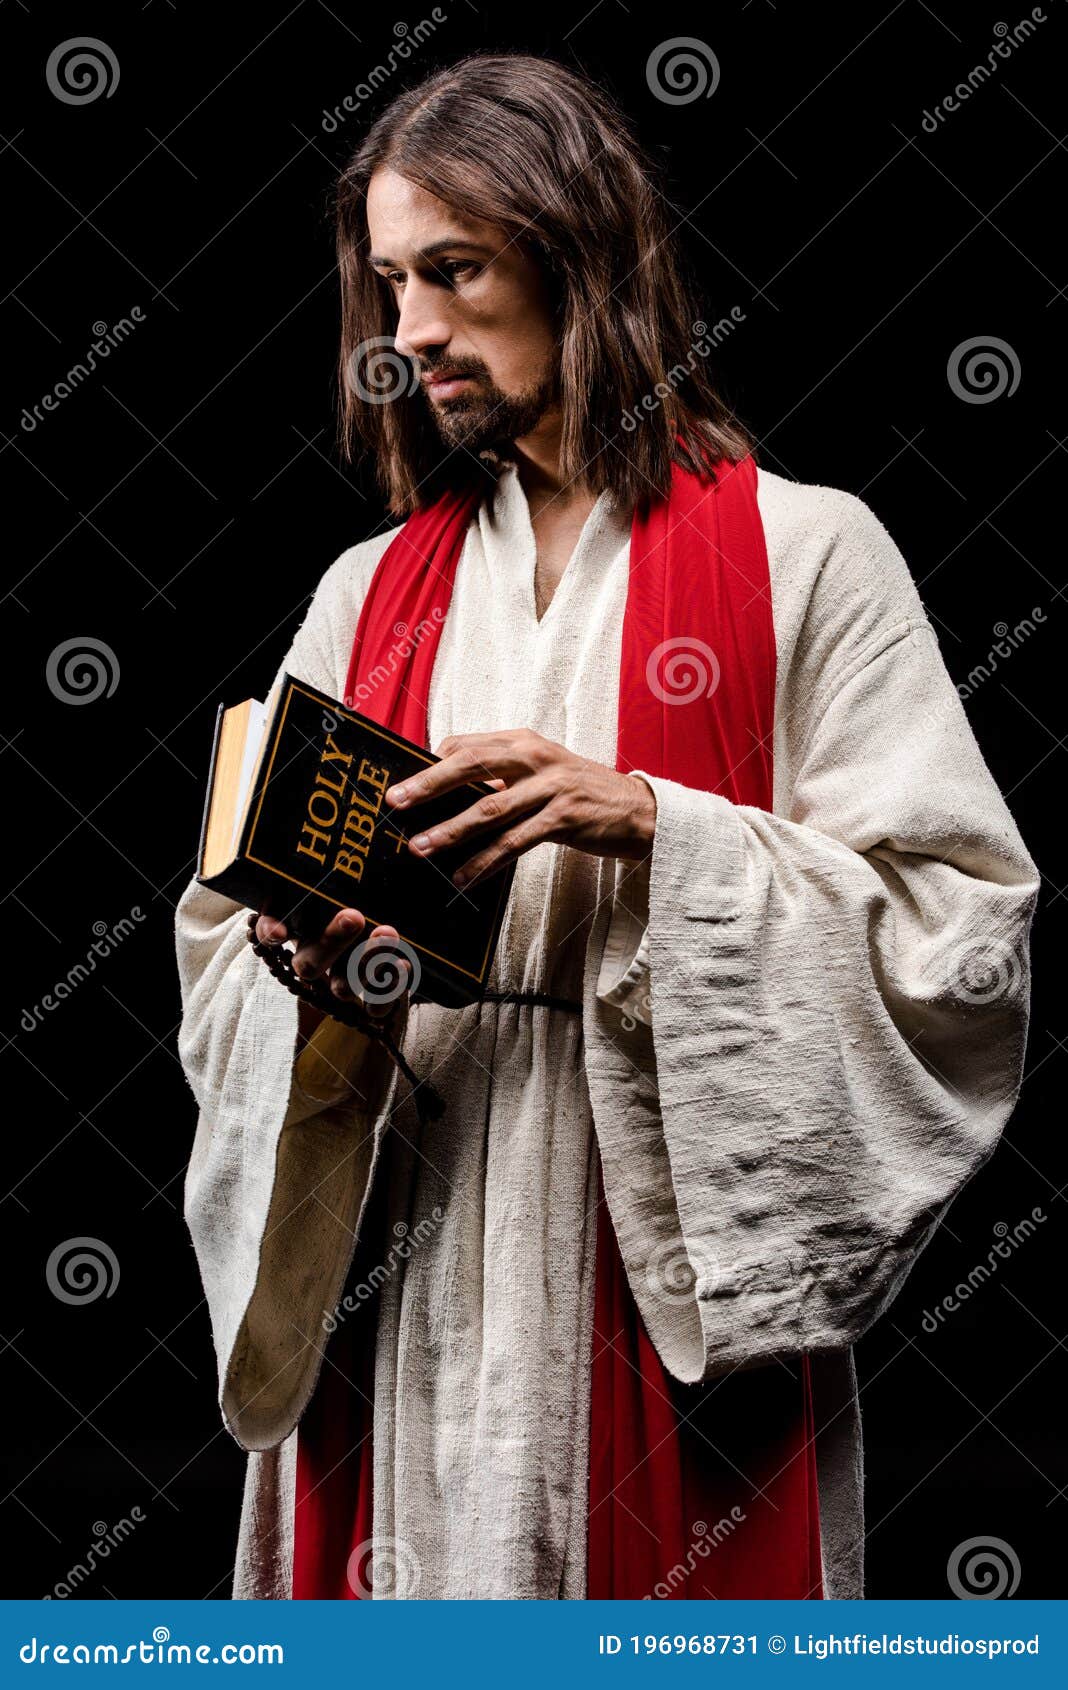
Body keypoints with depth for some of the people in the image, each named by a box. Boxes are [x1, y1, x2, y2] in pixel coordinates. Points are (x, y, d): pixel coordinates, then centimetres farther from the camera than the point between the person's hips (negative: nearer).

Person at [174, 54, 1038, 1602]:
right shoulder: (372, 590, 14)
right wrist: (327, 981, -10)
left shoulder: (805, 555, 1)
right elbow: (226, 964, 13)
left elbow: (961, 936, -7)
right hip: (399, 1311, 4)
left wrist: (651, 827, -17)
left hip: (677, 1298, -3)